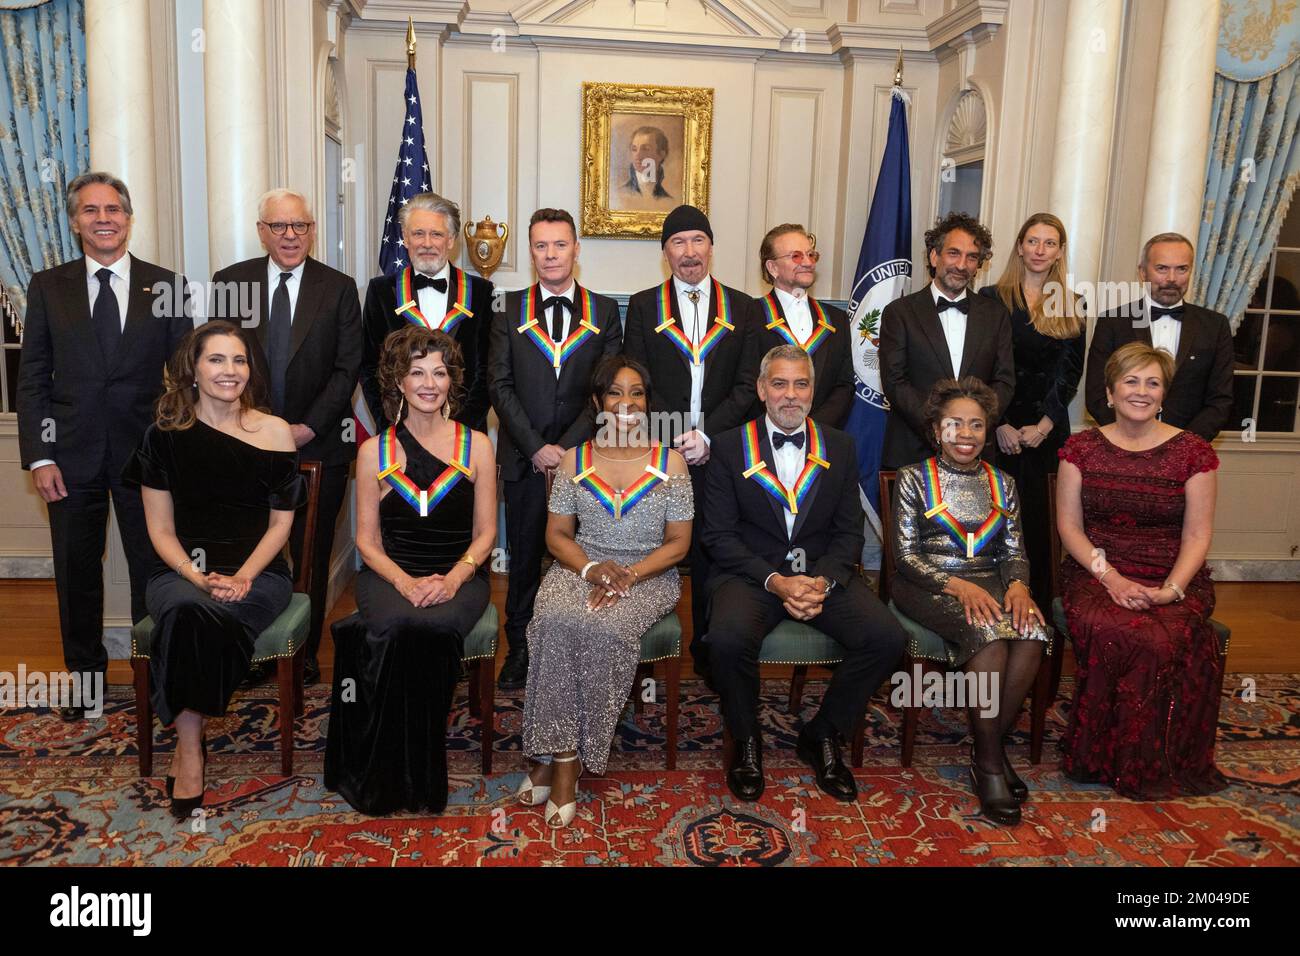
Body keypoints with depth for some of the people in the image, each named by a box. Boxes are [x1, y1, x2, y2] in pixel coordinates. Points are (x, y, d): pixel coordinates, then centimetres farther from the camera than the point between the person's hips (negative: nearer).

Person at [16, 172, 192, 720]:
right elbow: (33, 378, 4)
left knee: (154, 567, 6)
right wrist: (39, 457, -4)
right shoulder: (48, 287, 5)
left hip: (146, 450, -1)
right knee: (76, 571, 12)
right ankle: (85, 673, 29)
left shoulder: (167, 285, 2)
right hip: (73, 455, 1)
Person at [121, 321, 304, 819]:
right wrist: (198, 578, -14)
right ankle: (191, 748, -22)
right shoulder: (165, 435, 3)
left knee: (197, 618, -32)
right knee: (188, 610, -34)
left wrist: (243, 576, -12)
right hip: (181, 571, 1)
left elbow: (281, 521, 3)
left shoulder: (274, 432, 2)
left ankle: (187, 742, -12)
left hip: (258, 572, 0)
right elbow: (160, 529, 3)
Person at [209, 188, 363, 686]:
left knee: (312, 553, 8)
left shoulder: (339, 288, 1)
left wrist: (308, 427, -10)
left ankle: (306, 652, 20)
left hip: (319, 444, -1)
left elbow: (348, 368, -3)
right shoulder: (230, 282, 5)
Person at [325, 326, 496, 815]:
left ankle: (420, 778, -16)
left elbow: (485, 532, 7)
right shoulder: (374, 451, 9)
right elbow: (367, 540, 7)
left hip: (458, 578, 0)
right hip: (390, 574, 0)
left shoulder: (476, 445, 9)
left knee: (431, 626, -34)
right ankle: (387, 778, -16)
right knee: (399, 625, -34)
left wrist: (454, 578, -12)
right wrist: (406, 582, -12)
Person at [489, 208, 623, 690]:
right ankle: (519, 648, 19)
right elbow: (500, 385, 0)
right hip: (525, 460, 1)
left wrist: (567, 447, -11)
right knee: (524, 555, 7)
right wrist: (536, 448, -10)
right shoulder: (509, 310, 6)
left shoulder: (604, 312, 6)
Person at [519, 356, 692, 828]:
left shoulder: (670, 462, 3)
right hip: (581, 567, 2)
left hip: (648, 575, -1)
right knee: (556, 622, -32)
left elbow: (678, 542, 1)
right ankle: (561, 758, -23)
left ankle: (559, 758, -18)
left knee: (603, 630, -32)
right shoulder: (575, 460, 7)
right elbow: (557, 533, 7)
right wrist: (591, 567, -14)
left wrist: (630, 575, -15)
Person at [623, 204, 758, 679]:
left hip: (719, 454, 1)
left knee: (712, 554, 6)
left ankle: (708, 650, 20)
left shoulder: (741, 307, 9)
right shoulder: (643, 306, 7)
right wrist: (675, 436, -11)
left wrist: (707, 435, -10)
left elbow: (747, 385, 2)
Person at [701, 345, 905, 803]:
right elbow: (719, 534, -3)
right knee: (728, 638, -33)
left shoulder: (840, 447, 10)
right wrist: (774, 580, -17)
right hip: (751, 572, -2)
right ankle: (746, 742, -3)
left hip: (824, 572, 3)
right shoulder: (729, 447, 2)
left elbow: (849, 532, 7)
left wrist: (822, 580, -13)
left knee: (886, 637, -22)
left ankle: (822, 736, 2)